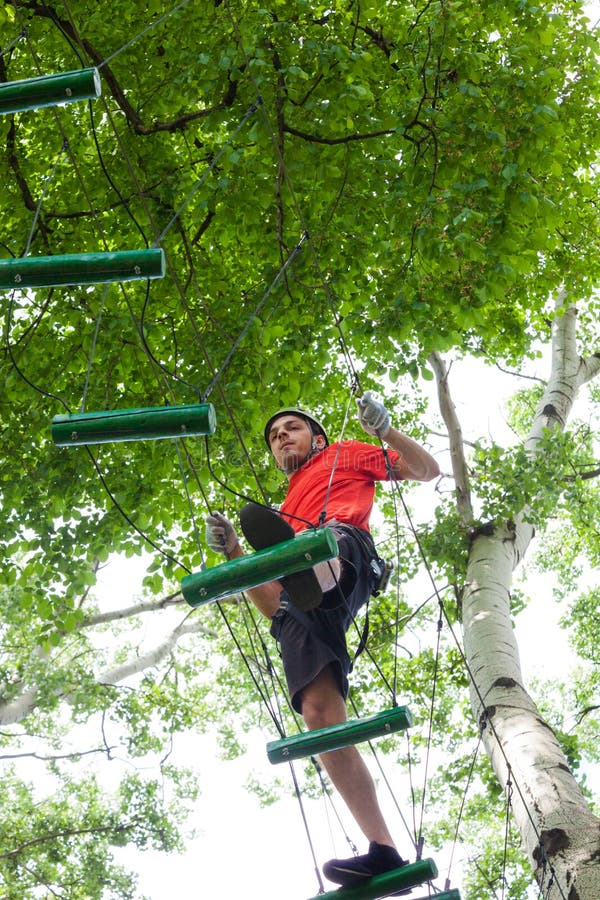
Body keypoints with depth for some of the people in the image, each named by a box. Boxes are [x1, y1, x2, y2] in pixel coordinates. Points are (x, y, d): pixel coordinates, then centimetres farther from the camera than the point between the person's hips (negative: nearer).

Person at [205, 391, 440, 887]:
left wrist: (384, 429, 6)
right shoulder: (284, 513, 43)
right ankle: (384, 852, -21)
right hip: (301, 611, 4)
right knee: (319, 712, -17)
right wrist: (234, 553, 18)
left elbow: (428, 470, 22)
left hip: (347, 554, -4)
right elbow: (273, 605, 33)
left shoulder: (347, 457, 33)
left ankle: (317, 574, -77)